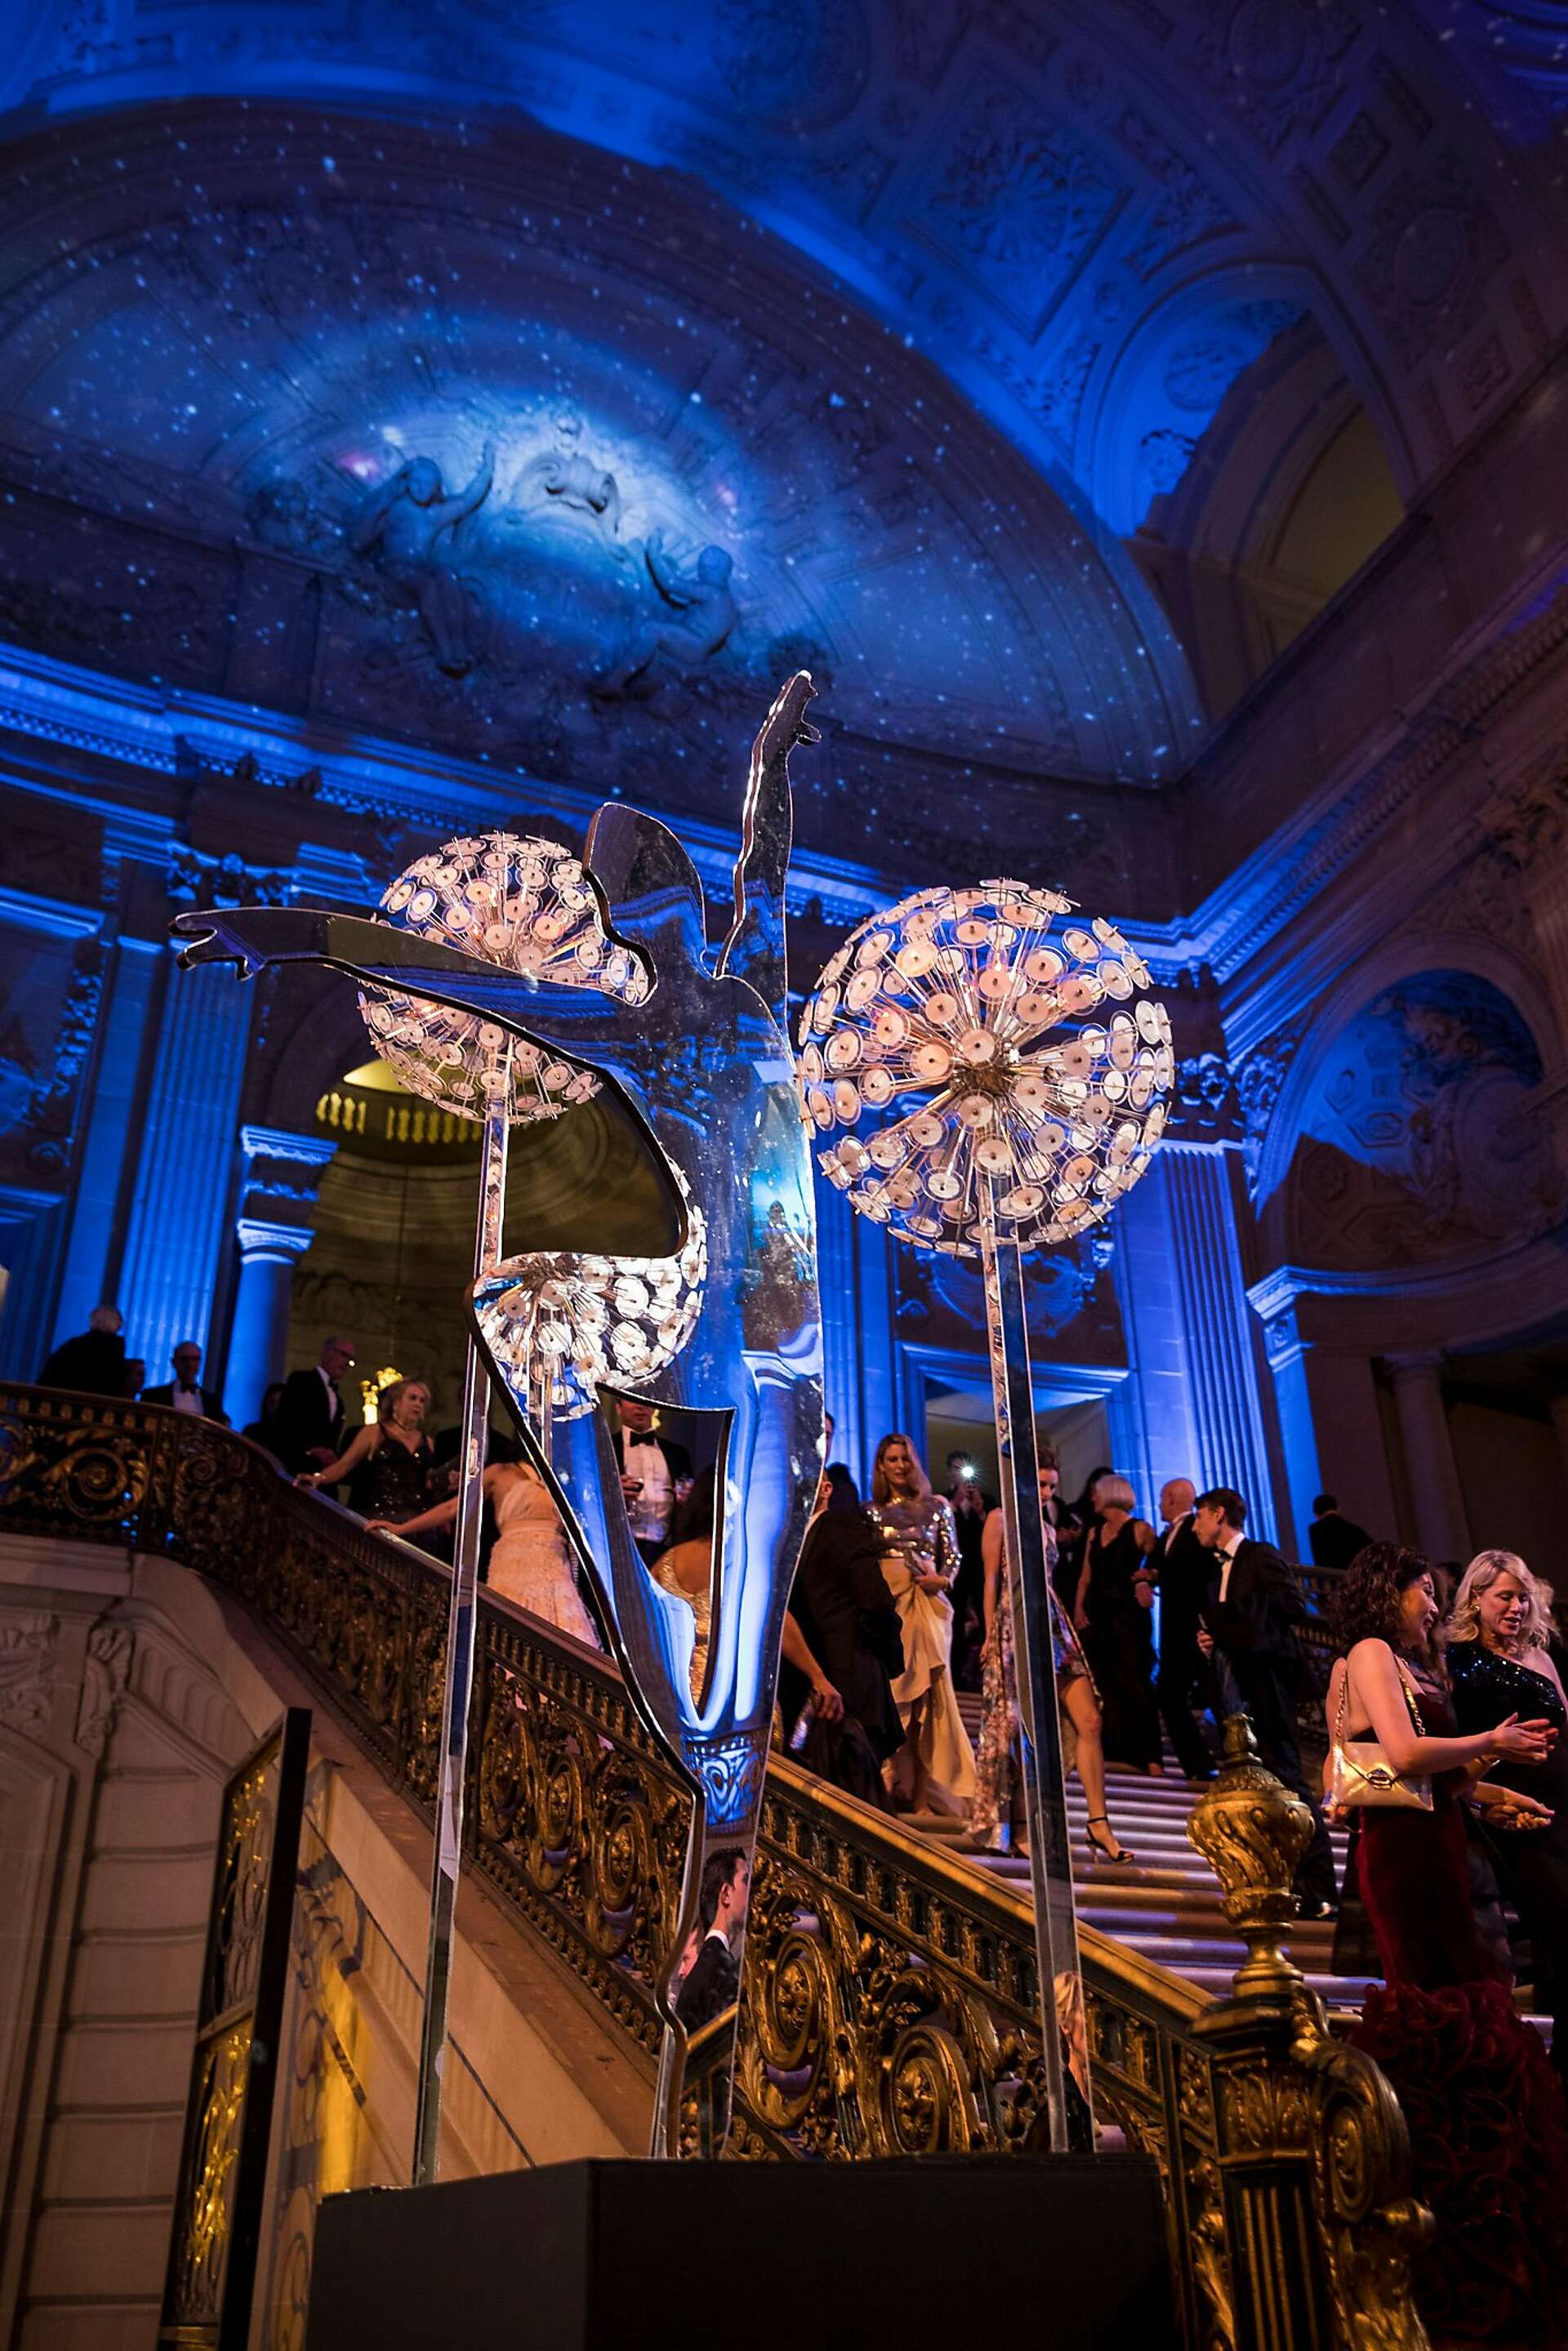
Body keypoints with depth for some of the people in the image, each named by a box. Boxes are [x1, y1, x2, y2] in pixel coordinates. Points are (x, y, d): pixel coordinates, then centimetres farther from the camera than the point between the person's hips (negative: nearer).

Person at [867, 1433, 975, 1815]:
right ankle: (899, 1784, 4)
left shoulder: (936, 1506, 9)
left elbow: (953, 1554, 10)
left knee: (933, 1689, -1)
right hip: (889, 1604, -1)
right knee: (893, 1689, -2)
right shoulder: (872, 1510, 8)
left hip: (929, 1604, 1)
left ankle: (932, 1783, 7)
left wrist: (942, 1579, -7)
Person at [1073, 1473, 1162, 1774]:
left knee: (1134, 1684, -6)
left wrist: (1147, 1578, -25)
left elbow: (1156, 1568, -5)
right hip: (1097, 1614, 6)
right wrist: (1079, 1609, 1)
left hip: (1128, 1614, -6)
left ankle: (1148, 1756, -3)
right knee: (1103, 1685, 5)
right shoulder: (1095, 1532, 16)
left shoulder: (1140, 1529, -1)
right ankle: (1112, 1750, 11)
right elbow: (1085, 1576, 13)